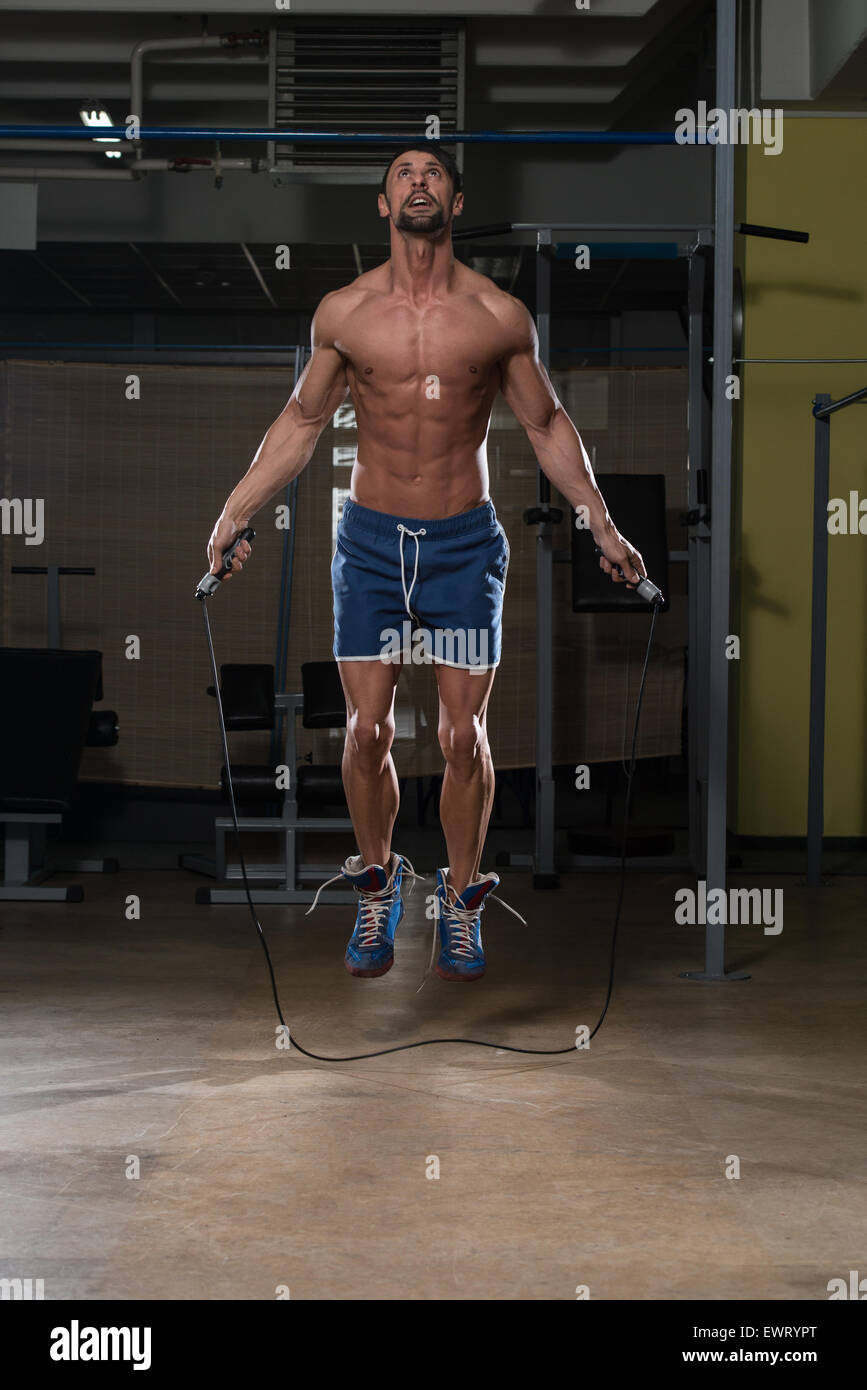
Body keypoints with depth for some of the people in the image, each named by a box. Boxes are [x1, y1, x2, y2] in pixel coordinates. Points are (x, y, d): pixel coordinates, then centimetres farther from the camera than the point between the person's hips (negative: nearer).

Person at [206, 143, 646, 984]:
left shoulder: (500, 315, -3)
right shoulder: (343, 312, -1)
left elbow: (546, 424, 8)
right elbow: (302, 421, 10)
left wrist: (601, 524, 7)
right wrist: (234, 513, 7)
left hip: (464, 543, 0)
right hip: (370, 542, 1)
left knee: (463, 734, 1)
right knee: (367, 731, 1)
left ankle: (461, 901, 19)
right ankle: (377, 891, 22)